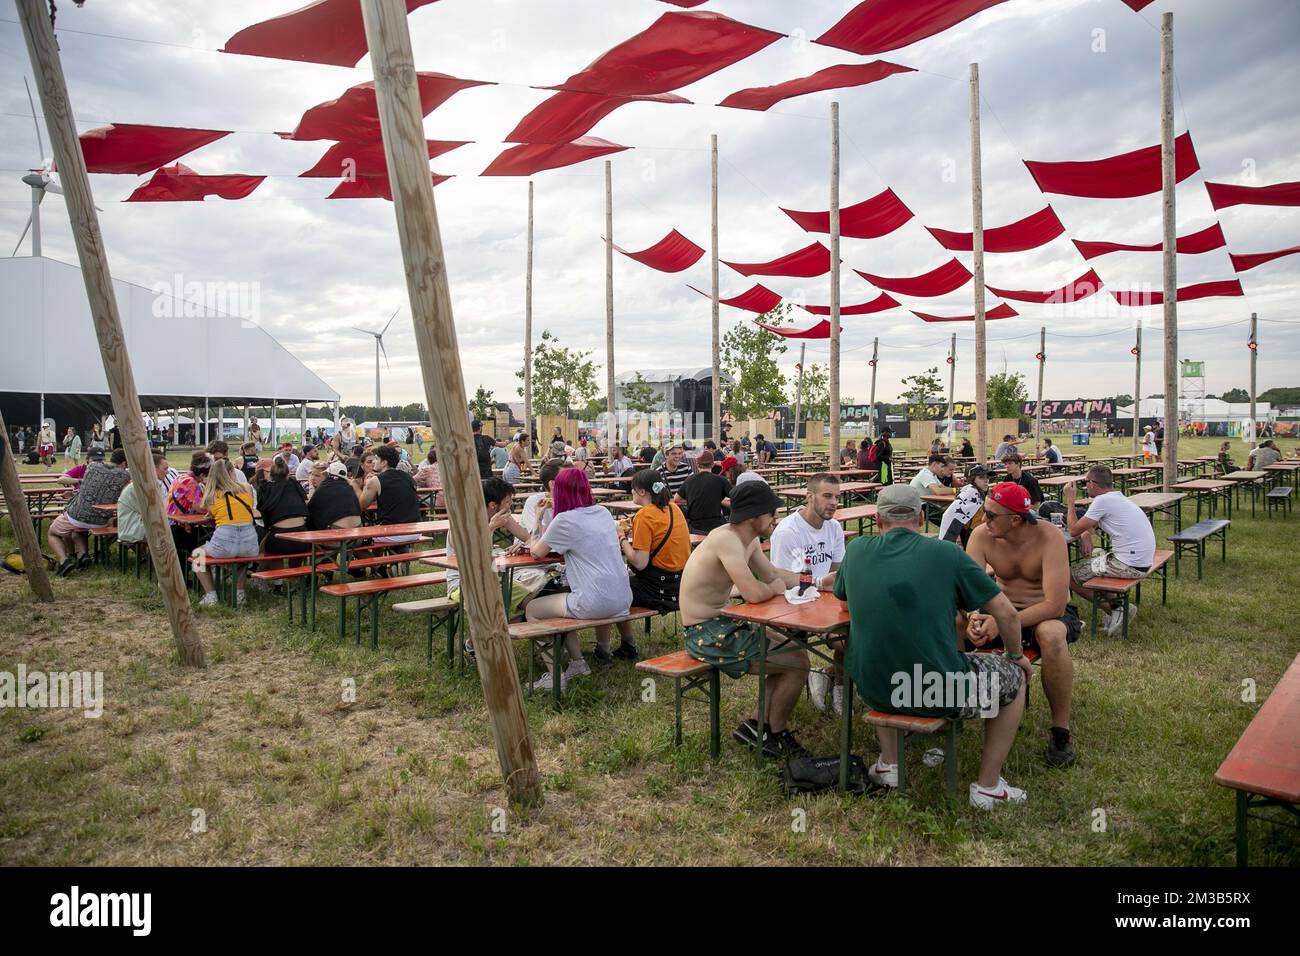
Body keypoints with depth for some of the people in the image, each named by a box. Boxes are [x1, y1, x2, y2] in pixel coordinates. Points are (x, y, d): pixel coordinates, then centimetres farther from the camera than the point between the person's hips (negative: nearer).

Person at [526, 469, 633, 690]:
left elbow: (537, 552, 4)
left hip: (595, 603, -8)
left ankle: (554, 675, 6)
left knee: (532, 609, 9)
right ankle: (603, 648, 42)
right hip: (622, 601, 8)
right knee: (562, 604, 35)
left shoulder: (565, 520, -10)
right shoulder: (603, 512, 11)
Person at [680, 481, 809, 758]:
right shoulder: (727, 539, -26)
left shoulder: (748, 539, 5)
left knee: (791, 651, 17)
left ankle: (757, 725, 21)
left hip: (723, 624, 10)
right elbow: (754, 594, -34)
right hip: (708, 635, -10)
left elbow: (772, 573, 17)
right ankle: (774, 734, 15)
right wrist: (775, 588, -11)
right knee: (798, 662, -5)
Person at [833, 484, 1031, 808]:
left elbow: (840, 594, 21)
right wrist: (1016, 656, 15)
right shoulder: (946, 553, -7)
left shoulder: (857, 549, 1)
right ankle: (988, 786, 24)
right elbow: (1007, 614, -4)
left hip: (873, 690, 4)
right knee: (1016, 676, 21)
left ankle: (888, 763, 32)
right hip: (940, 695, -3)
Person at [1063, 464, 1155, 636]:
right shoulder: (1118, 498, 15)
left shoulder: (1103, 501, -14)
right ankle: (1117, 604, 15)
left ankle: (1115, 608, 3)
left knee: (1068, 574, 0)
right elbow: (1088, 524, 26)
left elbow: (1073, 530, -9)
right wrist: (1086, 533, 4)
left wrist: (1070, 500, 0)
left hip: (1129, 565, -9)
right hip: (1144, 562, 9)